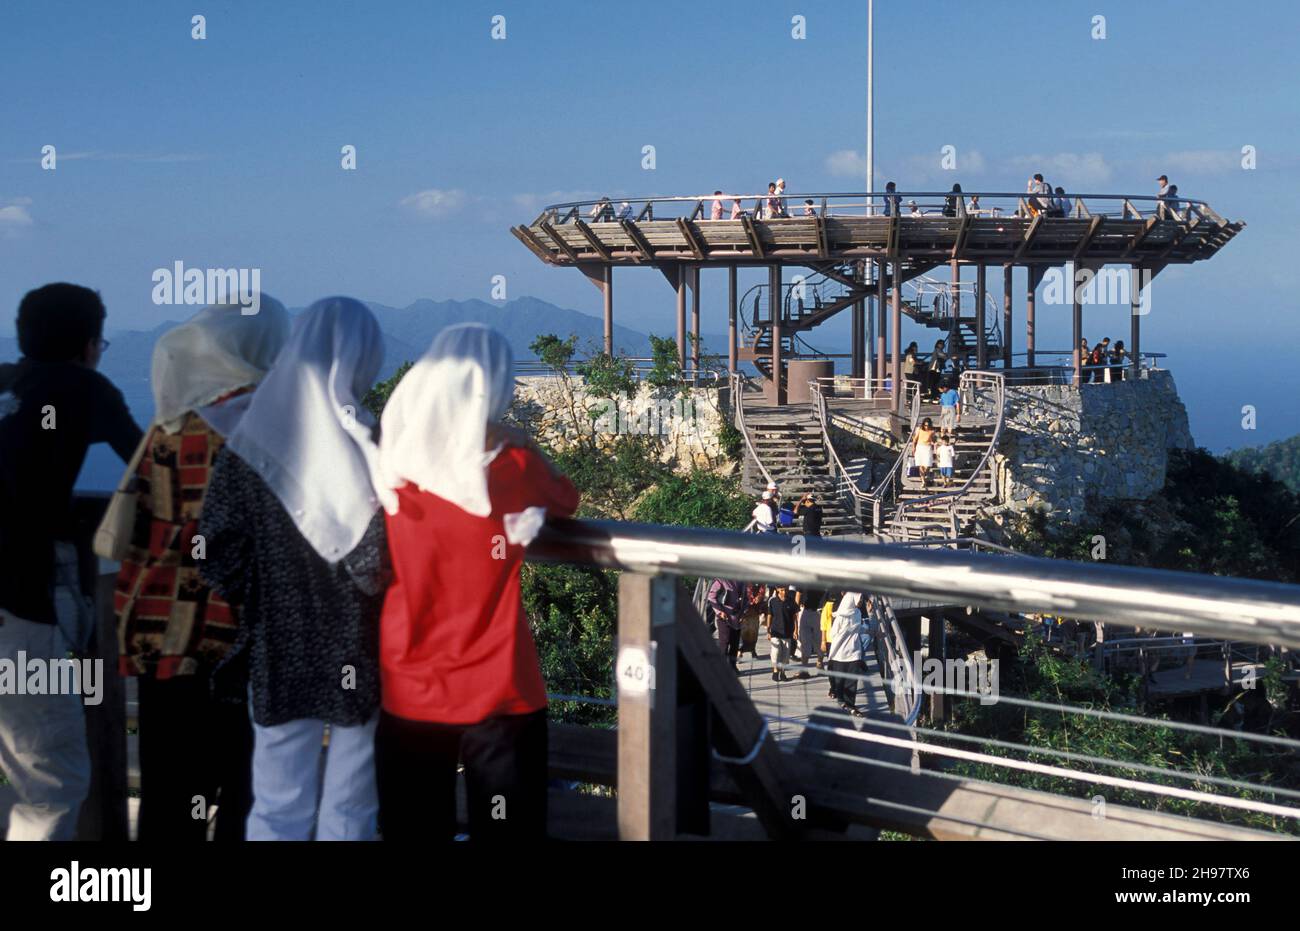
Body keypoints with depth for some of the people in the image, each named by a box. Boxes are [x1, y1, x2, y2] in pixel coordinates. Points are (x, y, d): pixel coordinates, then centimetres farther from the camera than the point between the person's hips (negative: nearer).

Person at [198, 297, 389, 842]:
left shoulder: (250, 439, -5)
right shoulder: (363, 445, -14)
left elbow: (217, 556, -4)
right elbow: (381, 563, -18)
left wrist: (262, 607, 12)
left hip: (278, 654, 3)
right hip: (357, 656, -3)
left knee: (277, 808, 13)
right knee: (348, 809, 9)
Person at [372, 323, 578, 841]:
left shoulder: (391, 466, -5)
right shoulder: (512, 465, -11)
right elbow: (567, 502, 9)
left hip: (407, 693, 3)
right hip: (498, 696, -2)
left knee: (413, 831, 12)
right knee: (507, 830, 7)